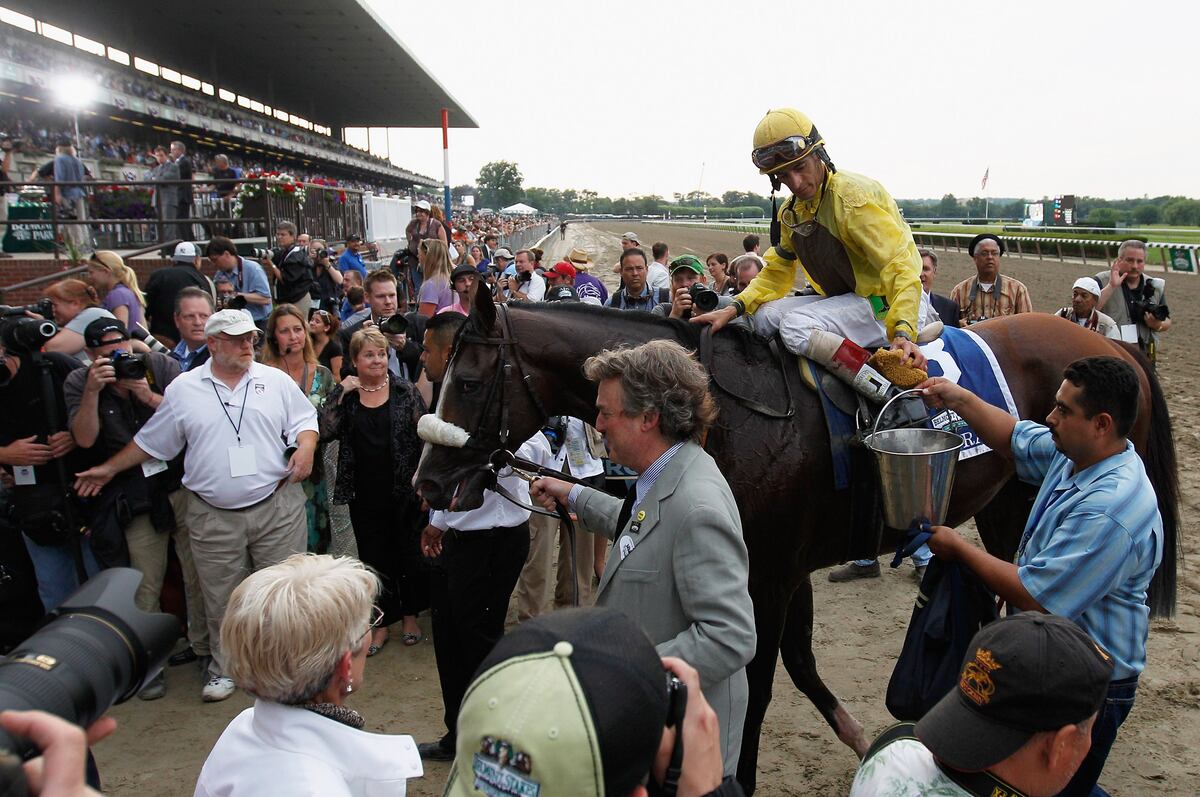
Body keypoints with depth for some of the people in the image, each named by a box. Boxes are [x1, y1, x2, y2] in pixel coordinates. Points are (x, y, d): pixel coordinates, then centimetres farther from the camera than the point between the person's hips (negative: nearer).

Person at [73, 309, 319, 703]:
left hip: (277, 508, 0)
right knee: (221, 598, 11)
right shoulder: (183, 389, 4)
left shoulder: (276, 381, 3)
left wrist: (305, 446, -14)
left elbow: (304, 420, 6)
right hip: (213, 517, 1)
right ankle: (224, 669, 28)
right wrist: (110, 468, 17)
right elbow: (151, 440, 14)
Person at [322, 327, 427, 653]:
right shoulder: (346, 396, 2)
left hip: (404, 492, -1)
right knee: (374, 559, 11)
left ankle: (410, 615, 31)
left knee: (409, 555, 12)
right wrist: (340, 392, -15)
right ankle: (381, 623, 25)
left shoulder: (405, 392, -3)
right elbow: (326, 431, -13)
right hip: (365, 495, 1)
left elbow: (424, 439, -2)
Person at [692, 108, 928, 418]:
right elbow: (776, 273, 12)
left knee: (796, 326, -29)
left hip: (882, 301, -8)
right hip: (841, 299, 9)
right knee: (764, 316, -3)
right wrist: (734, 309, -5)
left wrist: (902, 333, -41)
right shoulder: (792, 212, 7)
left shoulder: (855, 196, -19)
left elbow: (901, 266, -27)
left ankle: (901, 398, -27)